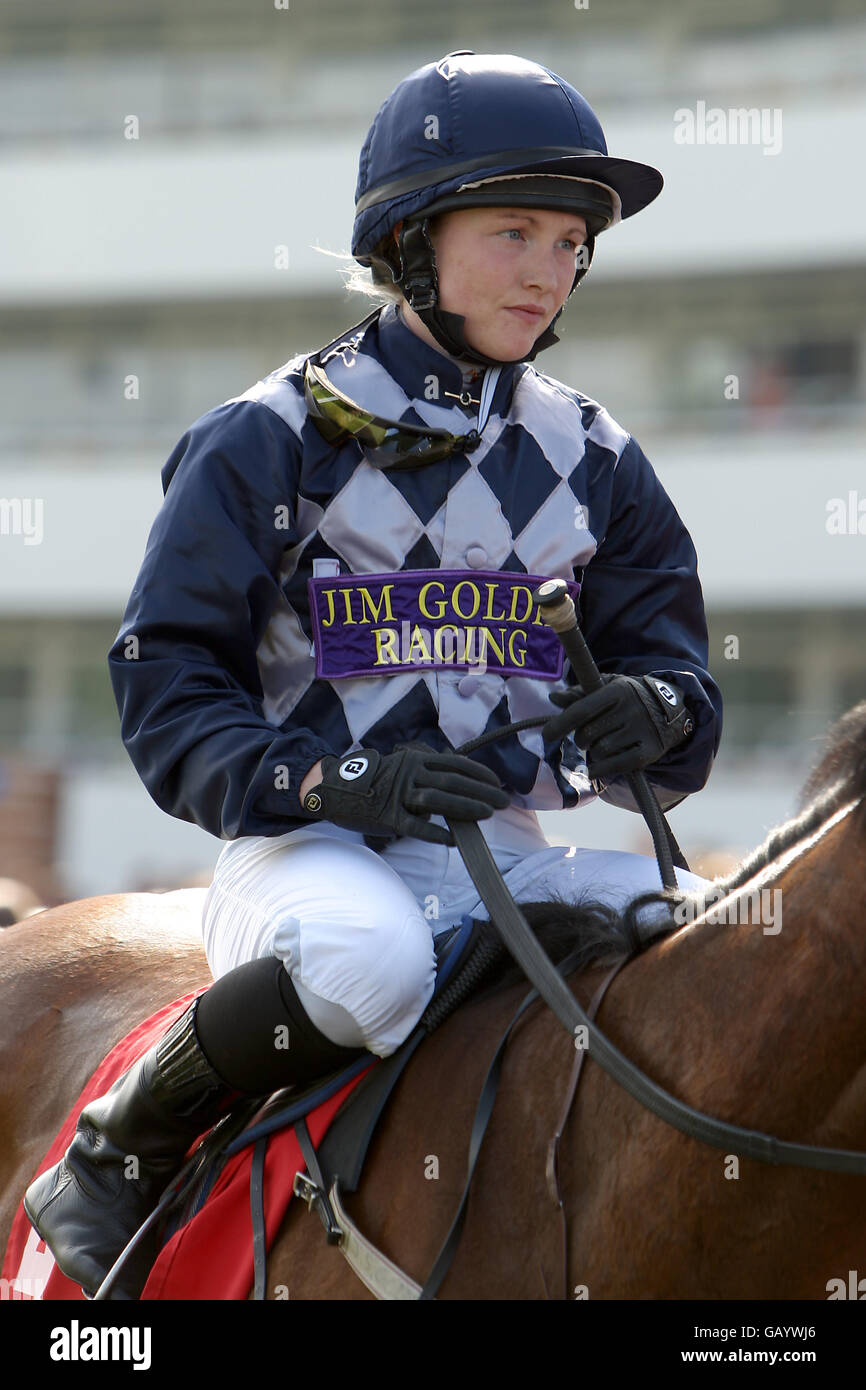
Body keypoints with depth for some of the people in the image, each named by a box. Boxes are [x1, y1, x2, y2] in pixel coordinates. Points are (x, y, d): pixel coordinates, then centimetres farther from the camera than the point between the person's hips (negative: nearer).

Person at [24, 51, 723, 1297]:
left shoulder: (595, 464, 14)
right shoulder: (275, 438, 0)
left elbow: (671, 665, 18)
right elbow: (168, 691, -4)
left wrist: (652, 713, -9)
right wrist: (336, 783, -22)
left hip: (508, 856, 5)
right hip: (310, 852, -4)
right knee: (368, 959, -40)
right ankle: (115, 1158, -15)